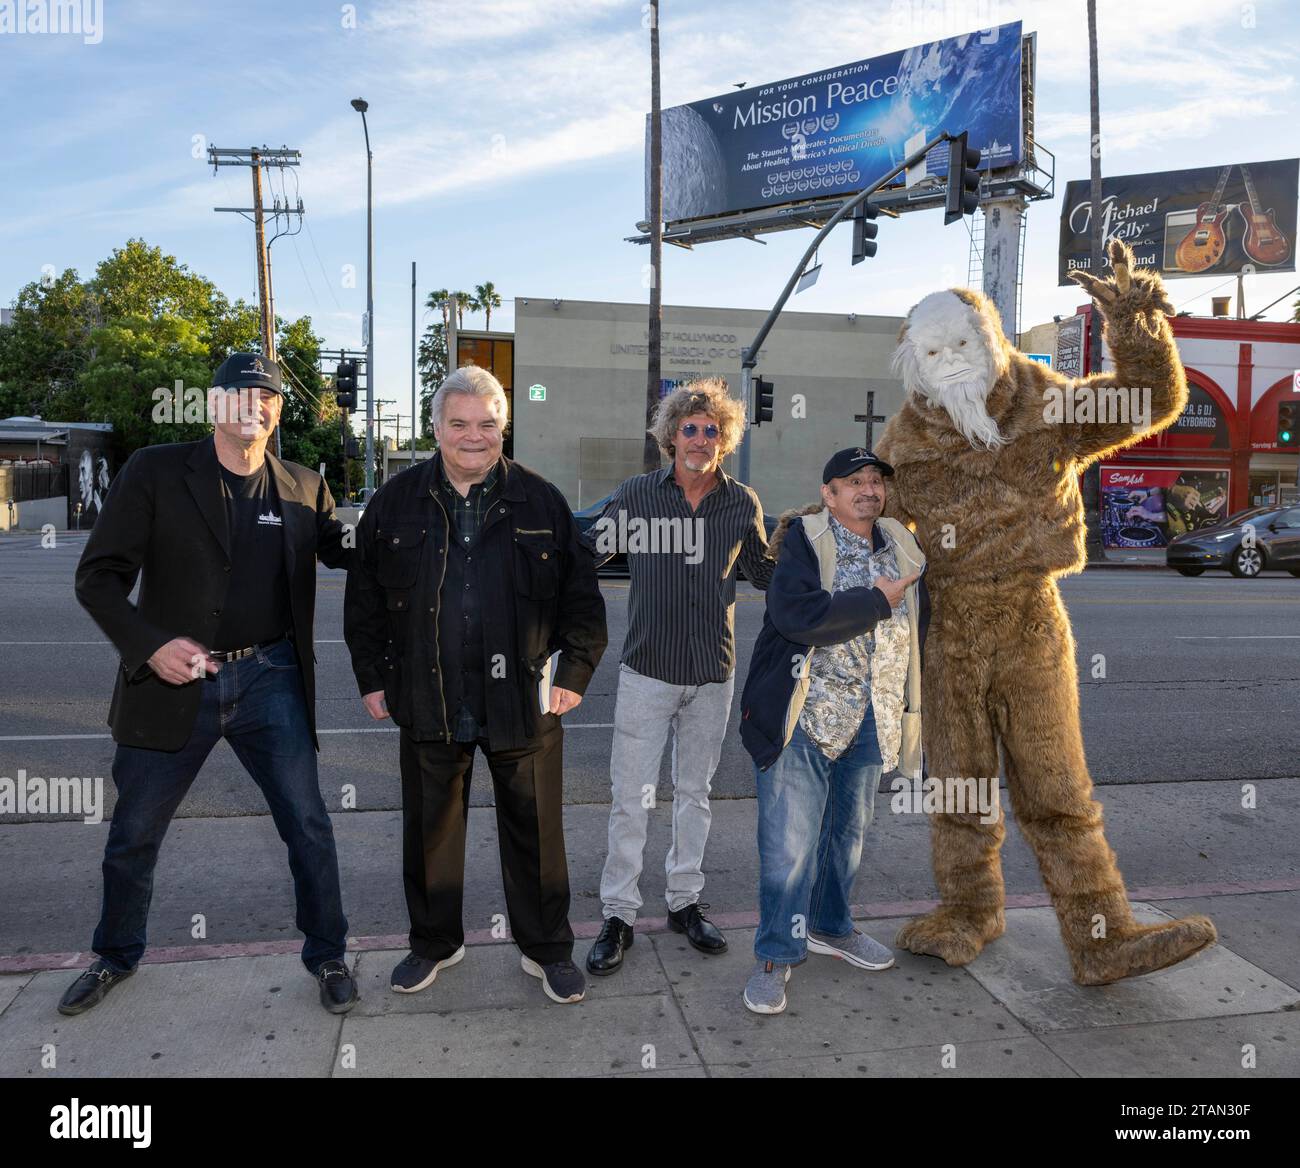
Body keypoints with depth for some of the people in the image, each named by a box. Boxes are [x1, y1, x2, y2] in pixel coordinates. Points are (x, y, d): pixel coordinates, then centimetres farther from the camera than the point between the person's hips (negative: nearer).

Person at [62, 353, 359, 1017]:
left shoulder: (304, 489, 3)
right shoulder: (154, 473, -3)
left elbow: (345, 550, 14)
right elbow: (98, 577, -2)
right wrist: (149, 645, -17)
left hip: (269, 682, 1)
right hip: (174, 681, 0)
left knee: (308, 826, 4)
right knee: (133, 835, 15)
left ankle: (327, 955, 25)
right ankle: (116, 955, 42)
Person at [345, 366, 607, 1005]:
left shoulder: (540, 501, 0)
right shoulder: (396, 501, 3)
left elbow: (581, 595, 4)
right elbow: (364, 598, 10)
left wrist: (576, 670, -2)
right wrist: (372, 678, 8)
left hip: (523, 702, -1)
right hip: (428, 704, 2)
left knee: (534, 831, 10)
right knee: (429, 830, 15)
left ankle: (547, 949, 29)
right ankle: (434, 942, 37)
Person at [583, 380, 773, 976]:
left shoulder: (742, 503, 1)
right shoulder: (636, 495, -4)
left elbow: (764, 573, 13)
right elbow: (587, 551, 3)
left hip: (712, 674, 2)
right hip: (647, 669, -2)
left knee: (694, 792, 16)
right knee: (629, 796, 1)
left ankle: (684, 900, 31)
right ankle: (618, 915, 16)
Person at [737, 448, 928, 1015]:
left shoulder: (901, 549, 9)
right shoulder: (804, 542, -11)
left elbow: (921, 624, 22)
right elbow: (798, 616, -29)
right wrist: (878, 600, -19)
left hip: (869, 722, 7)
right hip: (801, 718, -6)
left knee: (848, 831, 20)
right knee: (789, 843, -4)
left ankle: (830, 926, 41)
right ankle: (777, 954, 14)